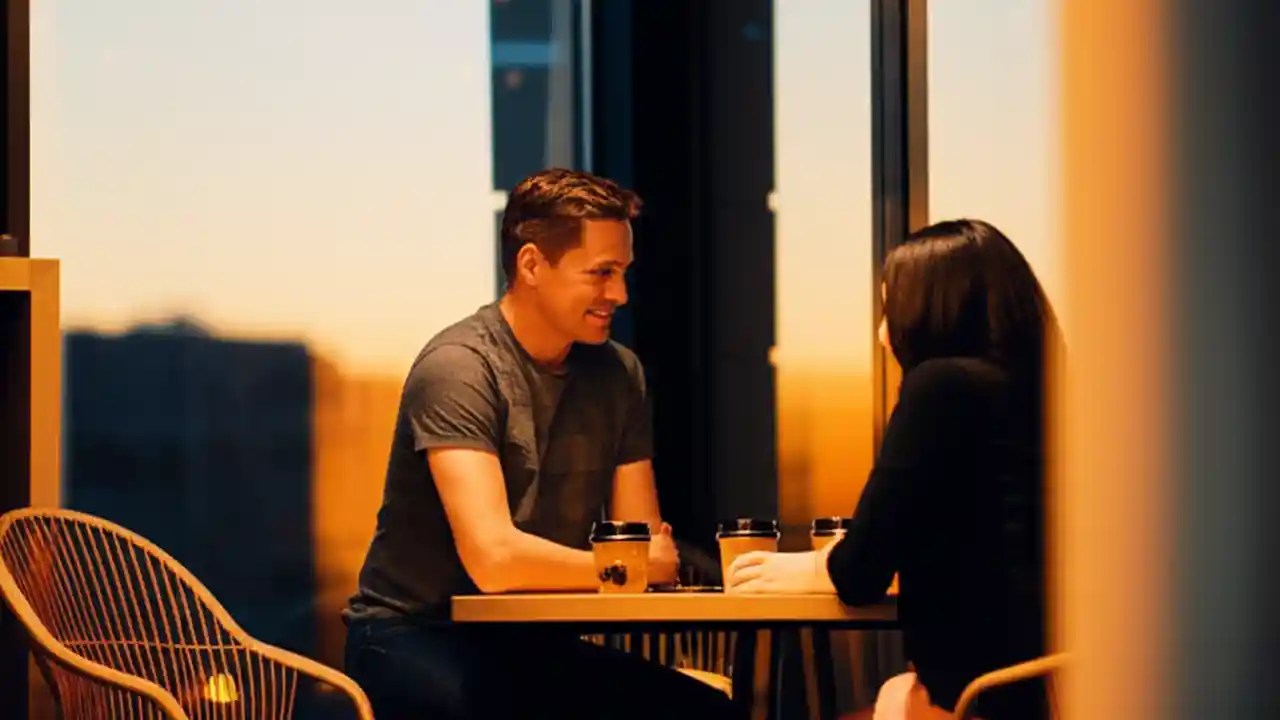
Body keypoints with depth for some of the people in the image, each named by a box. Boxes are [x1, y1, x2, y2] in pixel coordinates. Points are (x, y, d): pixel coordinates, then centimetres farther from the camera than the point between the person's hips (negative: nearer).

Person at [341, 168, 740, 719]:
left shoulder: (618, 374, 5)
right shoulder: (459, 368, -16)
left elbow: (647, 545, 7)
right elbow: (494, 558, -26)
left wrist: (655, 557, -18)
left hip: (532, 644, 6)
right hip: (415, 639, -6)